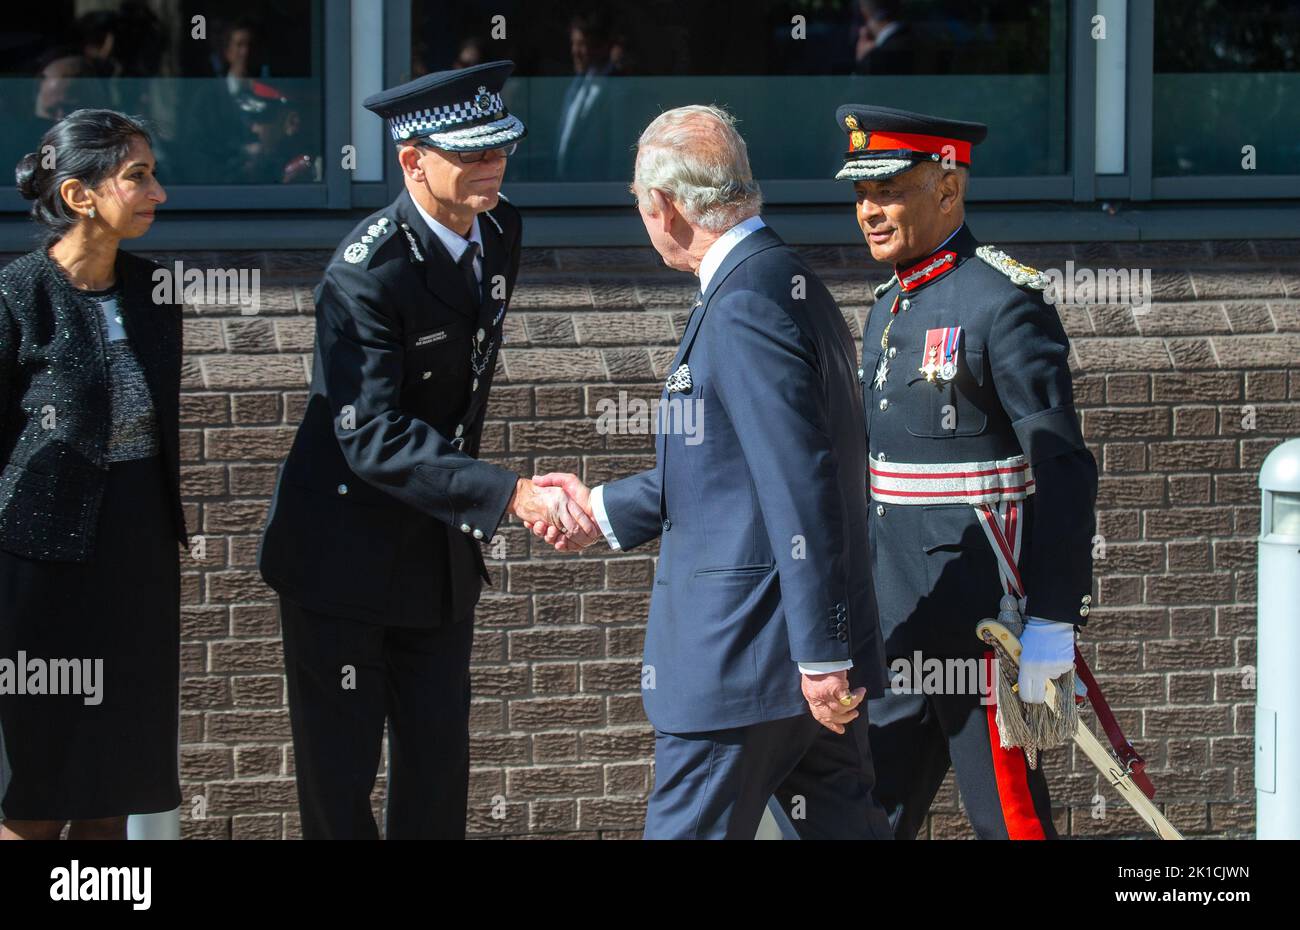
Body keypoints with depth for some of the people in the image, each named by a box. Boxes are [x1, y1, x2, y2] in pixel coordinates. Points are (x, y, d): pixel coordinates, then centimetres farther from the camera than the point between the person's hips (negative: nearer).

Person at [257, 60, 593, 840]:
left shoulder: (500, 232, 1)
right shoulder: (368, 272, -25)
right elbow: (372, 438, -32)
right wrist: (509, 496, -39)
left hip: (440, 554, 7)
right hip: (346, 554, -7)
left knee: (439, 770, 9)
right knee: (340, 777, 0)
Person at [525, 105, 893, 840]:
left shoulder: (747, 304, -18)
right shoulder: (787, 283, 14)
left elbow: (802, 488, -24)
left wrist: (821, 656, -24)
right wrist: (605, 511, 28)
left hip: (745, 658, -10)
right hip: (815, 645, 10)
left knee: (688, 830, -1)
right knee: (842, 829, 11)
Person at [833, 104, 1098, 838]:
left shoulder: (1003, 304, -13)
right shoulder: (894, 307, 14)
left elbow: (1064, 473, -16)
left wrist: (1052, 623, -20)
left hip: (979, 609, -9)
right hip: (901, 613, 9)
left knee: (1009, 814, -2)